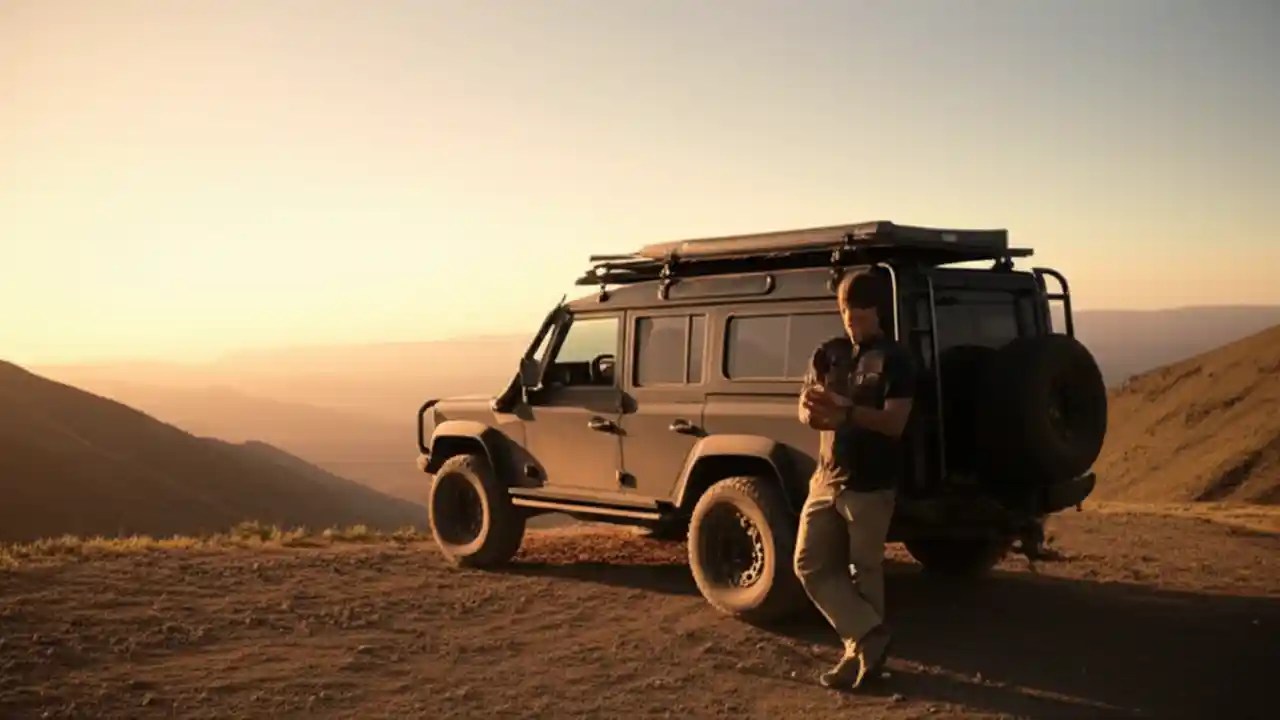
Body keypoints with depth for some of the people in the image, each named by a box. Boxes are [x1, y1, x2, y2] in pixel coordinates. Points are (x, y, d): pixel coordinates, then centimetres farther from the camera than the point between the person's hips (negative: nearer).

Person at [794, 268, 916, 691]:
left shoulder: (894, 359, -9)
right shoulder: (828, 353, 8)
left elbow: (893, 422, -18)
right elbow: (805, 411, 4)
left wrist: (845, 409, -33)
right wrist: (815, 413, -21)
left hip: (870, 485, -6)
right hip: (826, 479, 6)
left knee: (864, 573, 3)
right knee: (810, 565, 4)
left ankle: (861, 650, 17)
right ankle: (869, 637, 13)